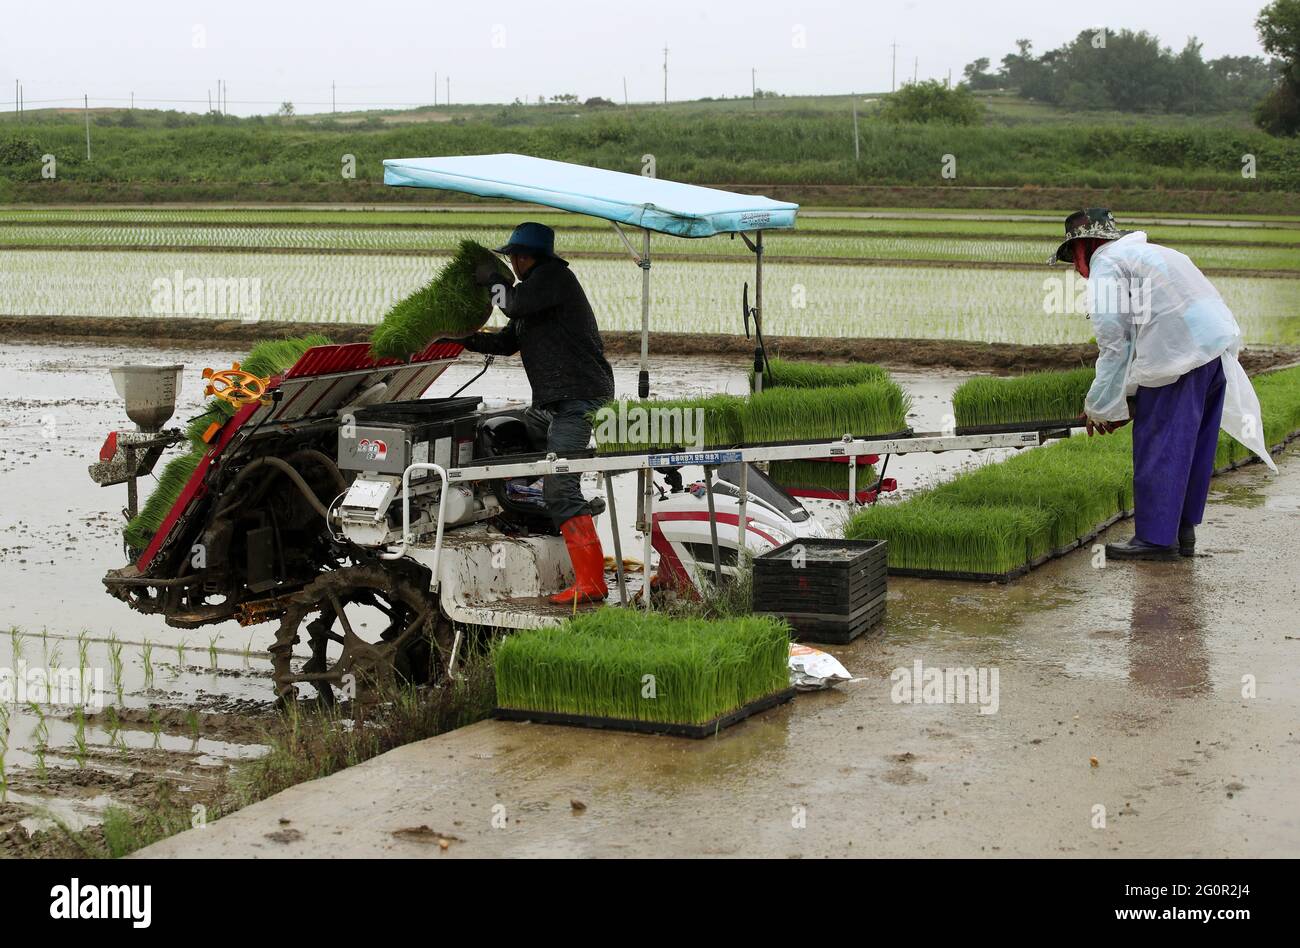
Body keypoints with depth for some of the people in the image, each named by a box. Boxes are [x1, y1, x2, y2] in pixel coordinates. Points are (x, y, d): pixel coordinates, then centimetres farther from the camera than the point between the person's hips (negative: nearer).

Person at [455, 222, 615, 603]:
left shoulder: (554, 275, -5)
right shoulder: (537, 286, 25)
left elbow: (516, 304, -21)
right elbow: (506, 343, 27)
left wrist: (494, 280, -1)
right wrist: (461, 338, 16)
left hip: (579, 400, -11)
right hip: (553, 403, 11)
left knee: (559, 486, -19)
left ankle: (591, 582, -23)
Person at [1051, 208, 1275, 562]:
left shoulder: (1106, 264, 0)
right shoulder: (1144, 252, 29)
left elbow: (1114, 344, -6)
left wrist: (1099, 408, 3)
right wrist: (1127, 400, 24)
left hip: (1180, 356, -9)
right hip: (1220, 344, 9)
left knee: (1158, 446, -1)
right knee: (1194, 447, 15)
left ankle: (1155, 538, 3)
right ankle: (1183, 532, 22)